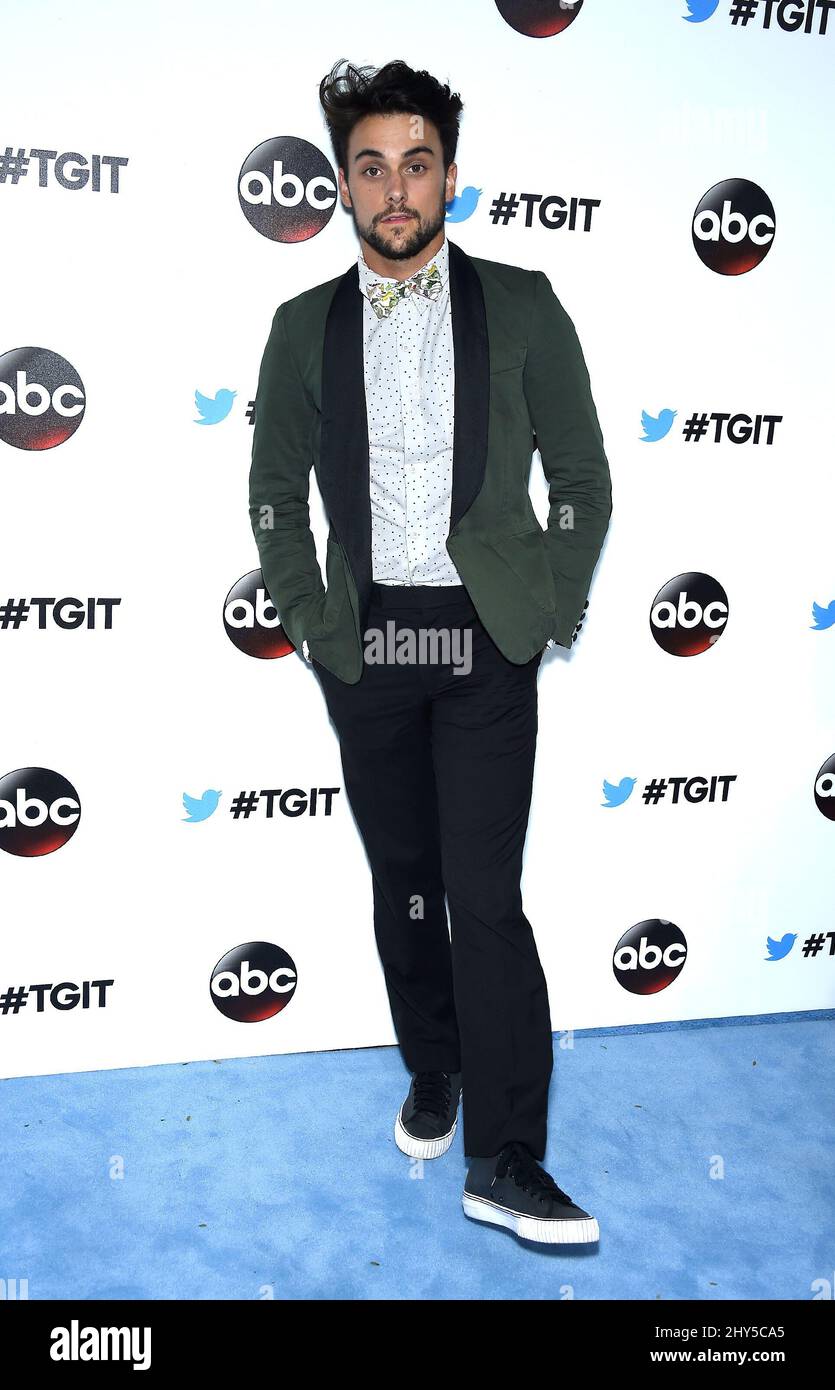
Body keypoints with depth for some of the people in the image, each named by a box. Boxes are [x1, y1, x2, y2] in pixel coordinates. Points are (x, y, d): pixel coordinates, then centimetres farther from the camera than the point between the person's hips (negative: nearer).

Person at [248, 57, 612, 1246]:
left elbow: (583, 476, 4)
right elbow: (274, 492, 13)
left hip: (487, 643, -2)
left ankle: (506, 1161, 3)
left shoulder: (521, 306, 2)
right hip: (365, 646, 3)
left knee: (487, 895, -7)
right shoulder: (305, 326, 7)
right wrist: (307, 622, 4)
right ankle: (433, 1072, 33)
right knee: (403, 881, 12)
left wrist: (554, 617, -2)